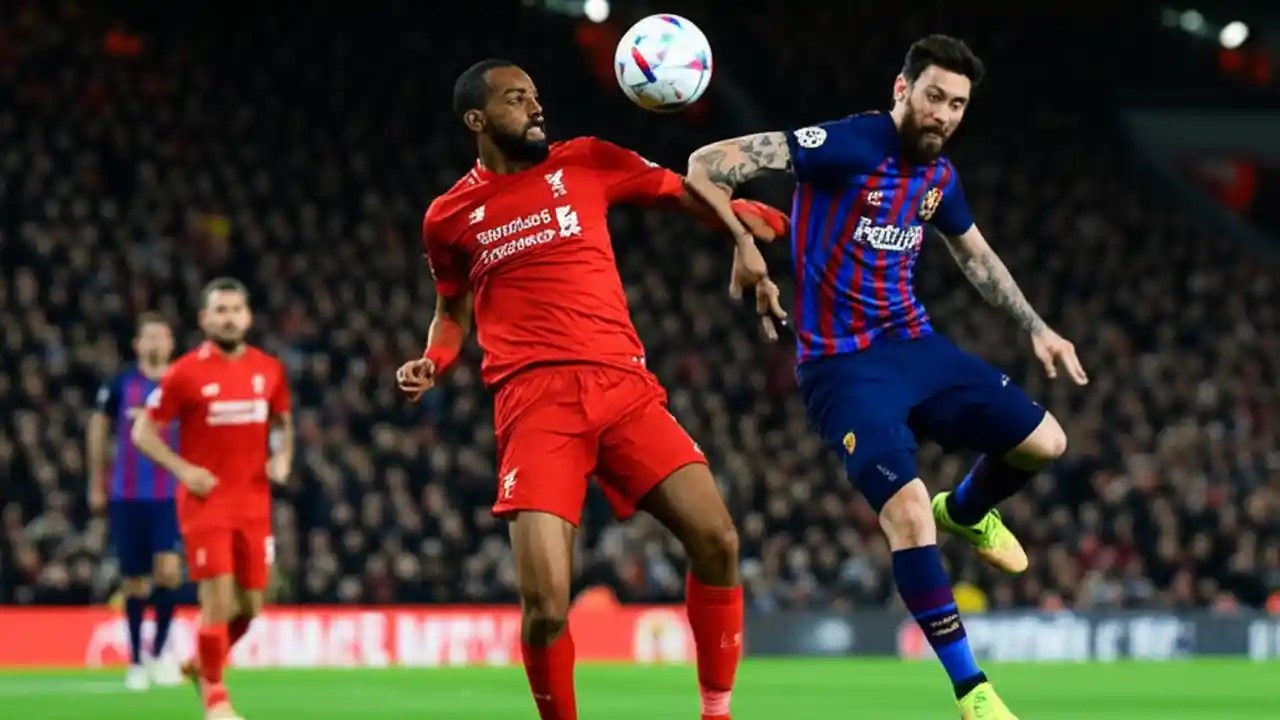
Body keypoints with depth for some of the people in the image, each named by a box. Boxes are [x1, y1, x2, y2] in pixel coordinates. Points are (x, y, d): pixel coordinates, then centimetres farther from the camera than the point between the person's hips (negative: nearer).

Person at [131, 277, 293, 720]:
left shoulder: (269, 370, 6)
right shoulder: (185, 373, -6)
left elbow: (283, 421, 22)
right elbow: (143, 432, -2)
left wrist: (283, 456, 1)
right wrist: (182, 469, -15)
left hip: (254, 504, 4)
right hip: (206, 501, -4)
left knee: (249, 604, 6)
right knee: (219, 598, -12)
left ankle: (201, 664, 33)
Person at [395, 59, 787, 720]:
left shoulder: (585, 163, 12)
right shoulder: (450, 217, 12)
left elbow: (682, 190, 19)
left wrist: (746, 223, 3)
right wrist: (431, 364, 7)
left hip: (624, 387, 2)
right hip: (534, 400, -2)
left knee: (716, 540, -11)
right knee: (545, 605, -17)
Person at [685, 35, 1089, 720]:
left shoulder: (939, 176, 5)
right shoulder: (846, 145, -18)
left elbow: (976, 255, 26)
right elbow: (709, 164, -22)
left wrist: (1036, 327, 25)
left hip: (915, 347, 7)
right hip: (843, 366, -7)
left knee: (1043, 440, 4)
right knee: (908, 510, -22)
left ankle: (967, 512, 38)